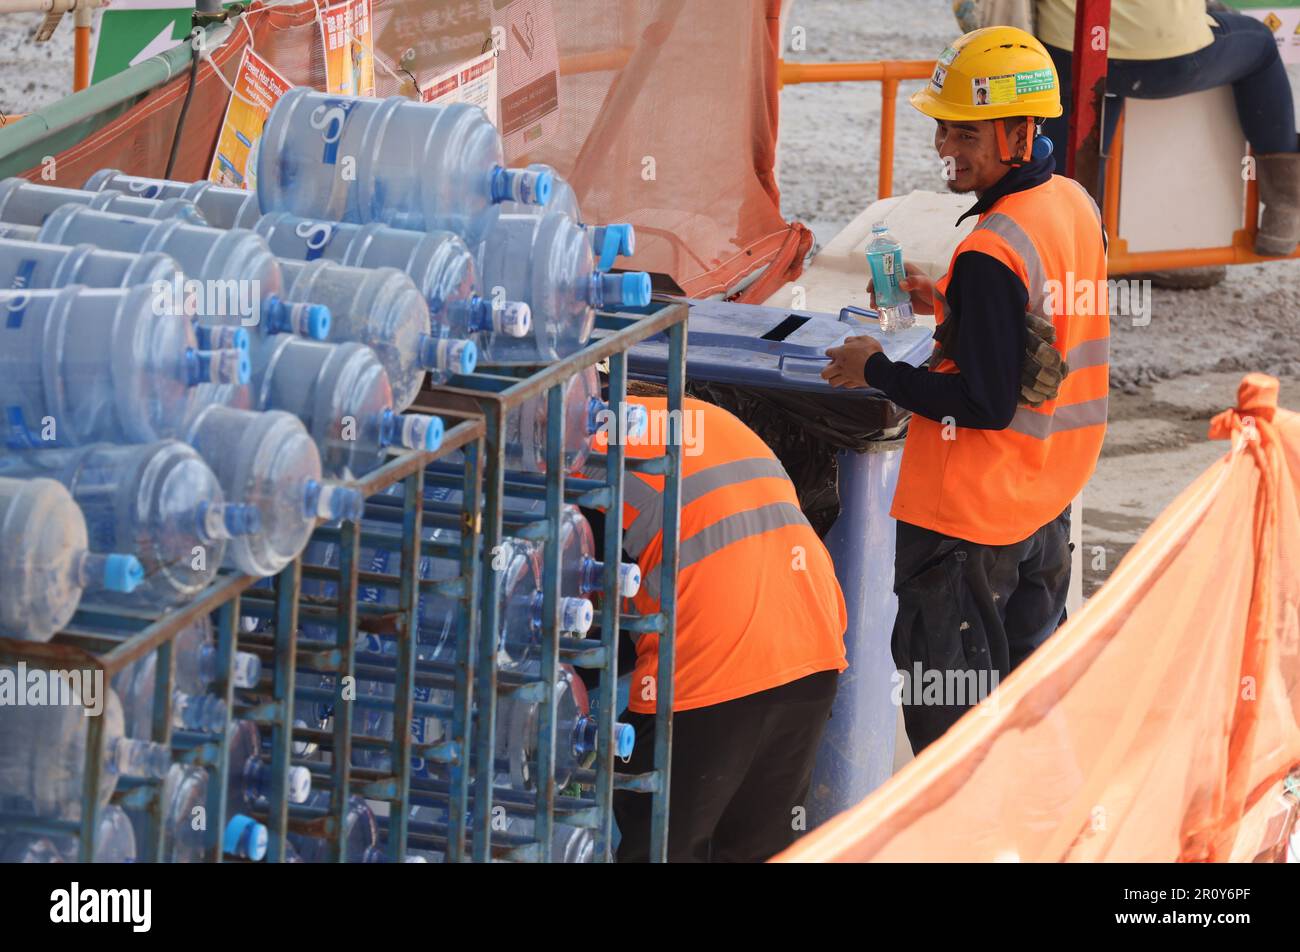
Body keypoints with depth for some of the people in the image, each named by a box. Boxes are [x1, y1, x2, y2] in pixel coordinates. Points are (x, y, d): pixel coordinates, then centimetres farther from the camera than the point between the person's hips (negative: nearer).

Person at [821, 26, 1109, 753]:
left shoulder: (991, 254, -26)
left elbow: (987, 404, -24)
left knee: (947, 701, 2)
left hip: (967, 515, -9)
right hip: (1049, 500, 9)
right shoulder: (1077, 206, 2)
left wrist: (879, 372, -13)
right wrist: (951, 306, 11)